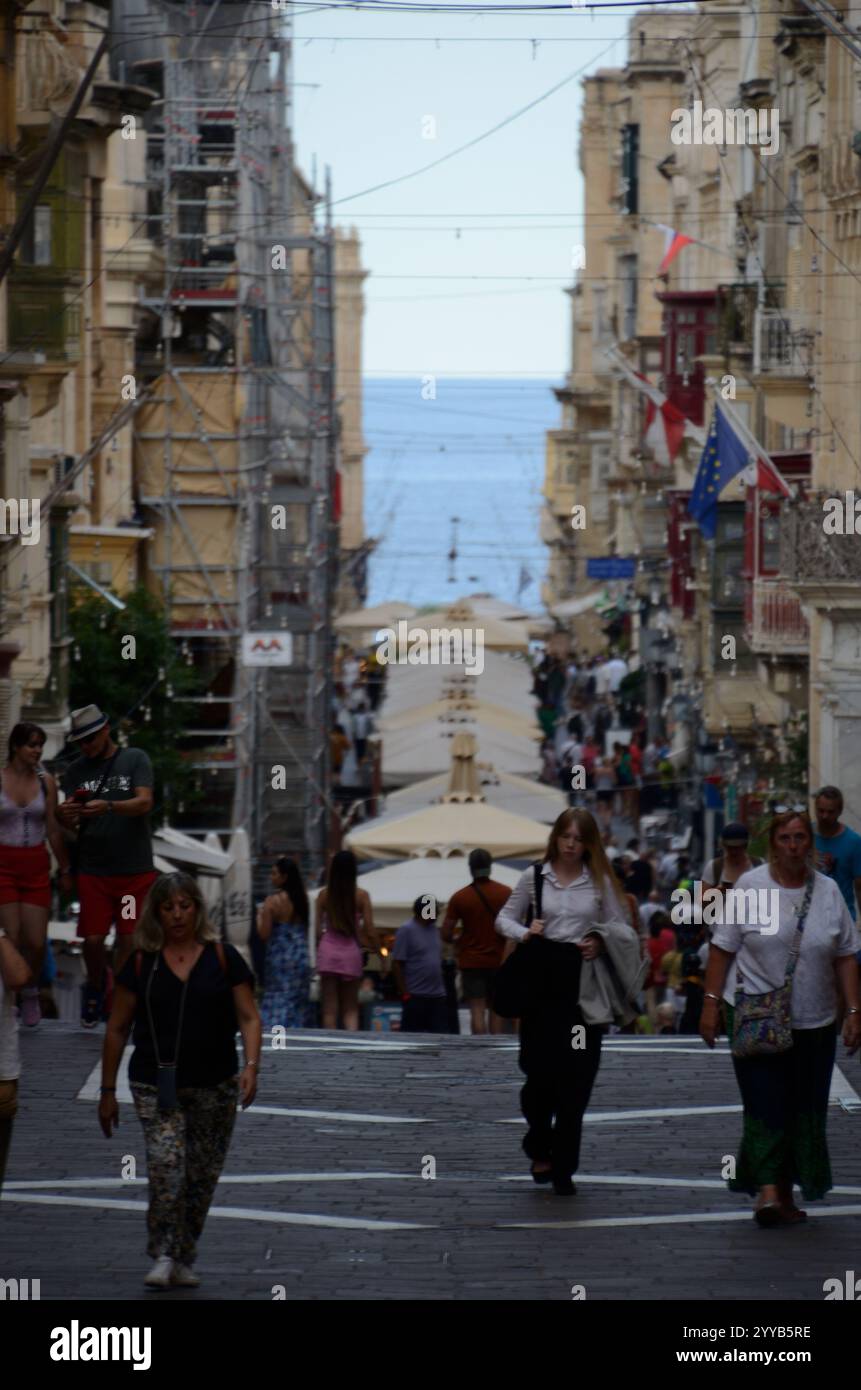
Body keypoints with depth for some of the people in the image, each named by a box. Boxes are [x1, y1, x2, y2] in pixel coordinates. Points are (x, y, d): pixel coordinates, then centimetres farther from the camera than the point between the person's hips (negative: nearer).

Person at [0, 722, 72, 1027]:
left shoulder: (46, 781, 5)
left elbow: (54, 830, 10)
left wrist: (65, 870, 10)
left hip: (36, 867, 3)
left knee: (36, 942, -1)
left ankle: (30, 991, 25)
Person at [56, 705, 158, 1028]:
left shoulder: (135, 759, 1)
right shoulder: (76, 770, 9)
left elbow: (145, 802, -12)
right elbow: (71, 822, 6)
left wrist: (108, 807, -29)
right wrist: (64, 815, -19)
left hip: (135, 868, -2)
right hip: (93, 869, 2)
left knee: (129, 938, -1)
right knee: (93, 939, -3)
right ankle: (96, 986, 25)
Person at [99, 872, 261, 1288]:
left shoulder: (223, 958, 3)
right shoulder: (141, 963, 4)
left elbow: (248, 1017, 2)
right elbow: (117, 1029, 8)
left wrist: (251, 1066, -15)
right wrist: (107, 1090, 7)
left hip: (214, 1087, 1)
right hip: (156, 1085, -1)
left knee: (202, 1177, 5)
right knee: (165, 1166, -19)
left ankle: (183, 1261, 18)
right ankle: (163, 1256, -13)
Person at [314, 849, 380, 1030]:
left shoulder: (324, 895, -1)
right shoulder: (361, 896, -4)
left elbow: (318, 929, 1)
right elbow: (369, 931, -5)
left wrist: (319, 951, 12)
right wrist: (378, 949, 8)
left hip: (328, 949, 0)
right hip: (351, 952, 0)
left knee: (330, 1008, 5)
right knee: (350, 1008, 10)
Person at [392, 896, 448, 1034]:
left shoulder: (434, 929, 13)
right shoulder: (406, 930, -9)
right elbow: (397, 964, -11)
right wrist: (404, 993, -14)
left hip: (437, 996, 7)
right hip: (416, 996, -7)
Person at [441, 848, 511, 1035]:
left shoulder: (459, 898, -5)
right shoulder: (506, 894, -3)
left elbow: (446, 935, -4)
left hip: (471, 962, -1)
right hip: (499, 961, 2)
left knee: (477, 1010, -5)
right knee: (496, 1009, 12)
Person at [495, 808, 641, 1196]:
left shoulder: (599, 881, 7)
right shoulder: (534, 877, 7)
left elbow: (620, 928, 14)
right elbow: (504, 918, 13)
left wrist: (601, 941, -6)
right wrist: (524, 933, -7)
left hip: (582, 986, 0)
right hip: (541, 984, 0)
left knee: (575, 1081, -1)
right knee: (540, 1070, -5)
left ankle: (562, 1169, 6)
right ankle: (540, 1148, 21)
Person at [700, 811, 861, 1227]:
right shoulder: (750, 886, -2)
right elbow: (722, 948, 0)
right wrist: (711, 1002, -6)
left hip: (813, 1021, 3)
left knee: (803, 1109, 5)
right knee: (766, 1102, -13)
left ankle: (784, 1195, 14)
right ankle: (768, 1189, -20)